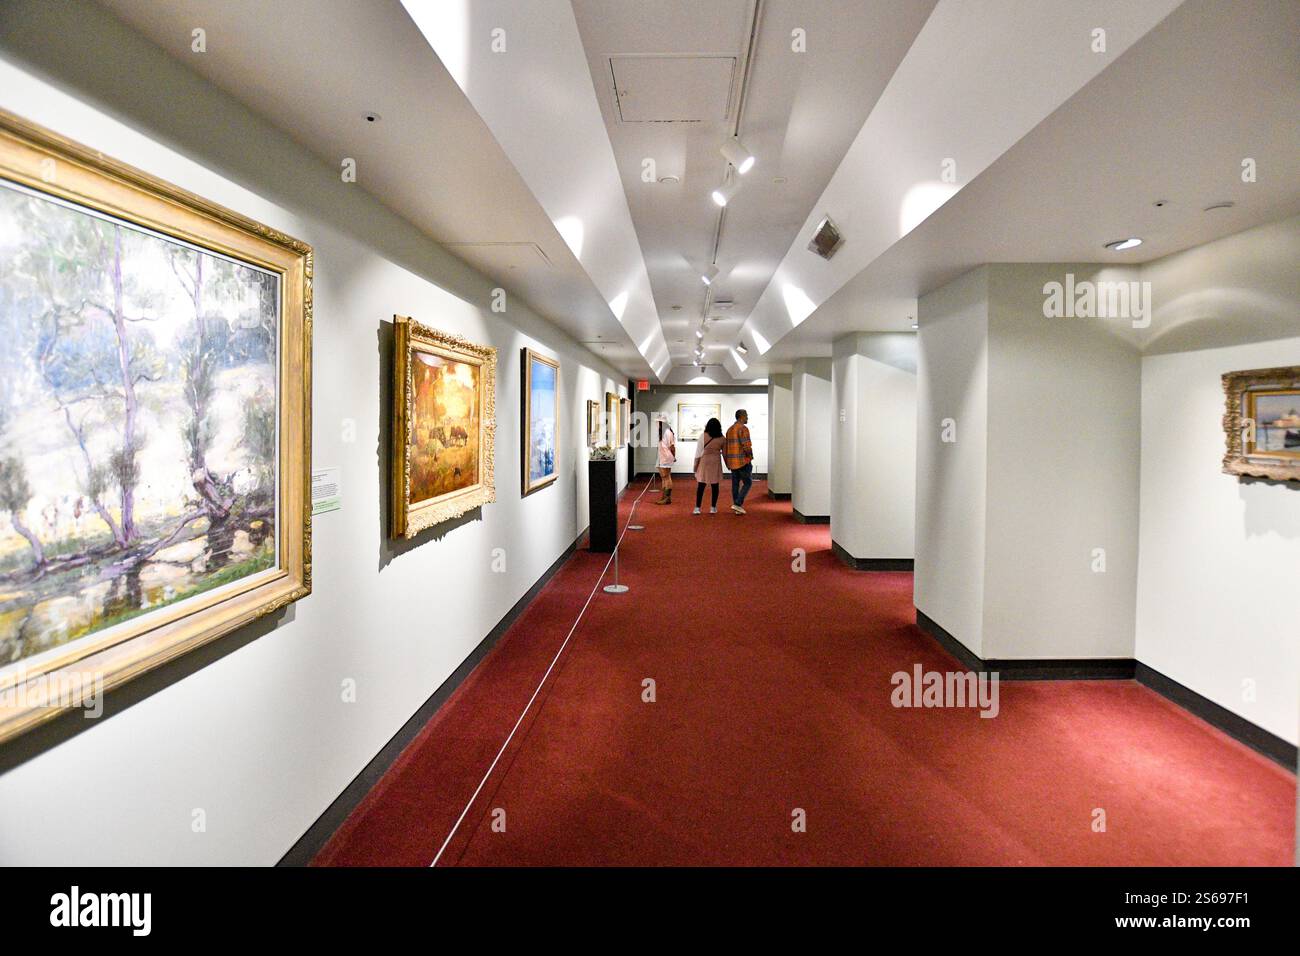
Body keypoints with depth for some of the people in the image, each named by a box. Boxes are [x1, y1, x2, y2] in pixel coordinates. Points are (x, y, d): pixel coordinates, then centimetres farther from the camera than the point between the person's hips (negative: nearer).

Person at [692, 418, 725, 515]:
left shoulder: (703, 436, -7)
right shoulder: (722, 439, -1)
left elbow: (698, 451, -5)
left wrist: (695, 465, 2)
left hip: (704, 461, -1)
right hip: (716, 462, 1)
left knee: (701, 486, 2)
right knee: (715, 486, 8)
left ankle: (697, 508, -1)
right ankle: (713, 508, 12)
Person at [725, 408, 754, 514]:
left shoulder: (729, 429, 15)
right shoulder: (743, 428, -13)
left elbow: (726, 447, 16)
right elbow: (746, 446, -20)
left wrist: (727, 462, 20)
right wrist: (750, 456, -3)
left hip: (732, 461, 8)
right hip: (743, 461, -8)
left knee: (735, 484, 10)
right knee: (748, 483, 1)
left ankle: (737, 508, 13)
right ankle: (738, 504, -8)